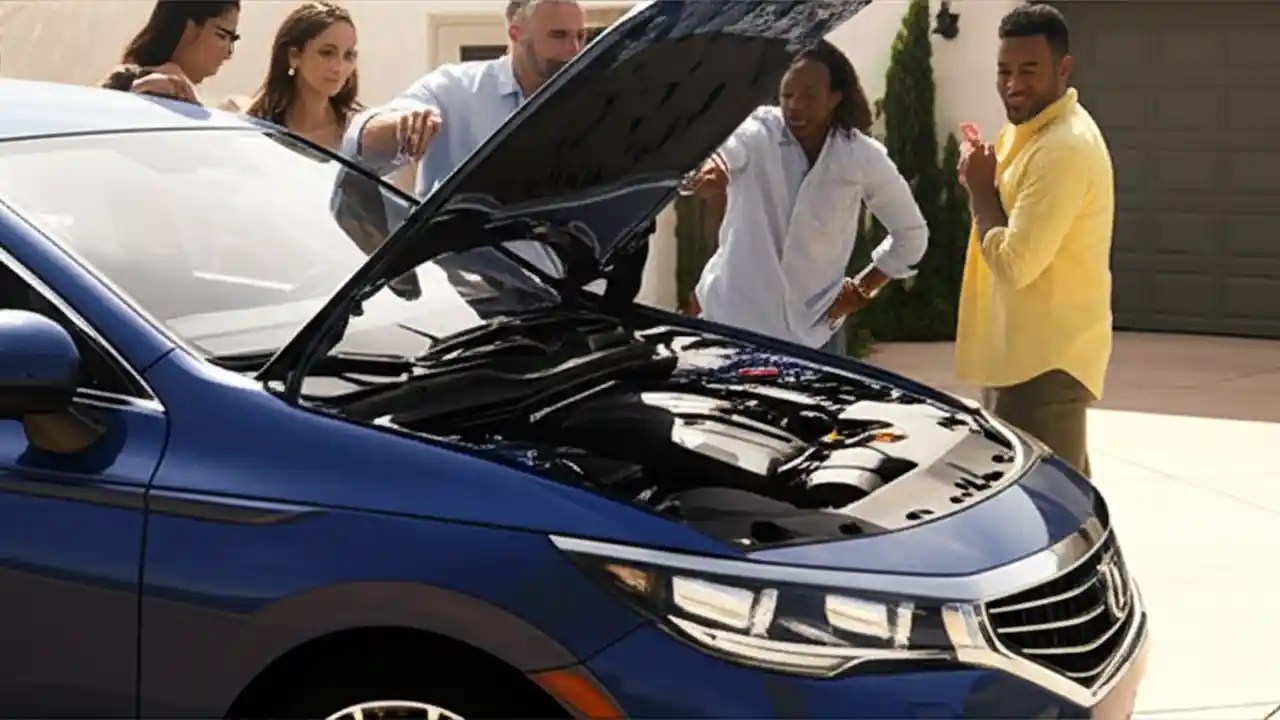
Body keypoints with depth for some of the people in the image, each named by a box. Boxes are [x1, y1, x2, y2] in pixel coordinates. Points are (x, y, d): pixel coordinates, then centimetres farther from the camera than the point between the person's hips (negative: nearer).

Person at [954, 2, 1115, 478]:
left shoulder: (1064, 148, -22)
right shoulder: (1032, 129, 11)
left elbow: (1014, 263, -24)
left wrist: (981, 191, -11)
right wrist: (986, 184, 3)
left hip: (1044, 359, -11)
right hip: (1033, 350, 11)